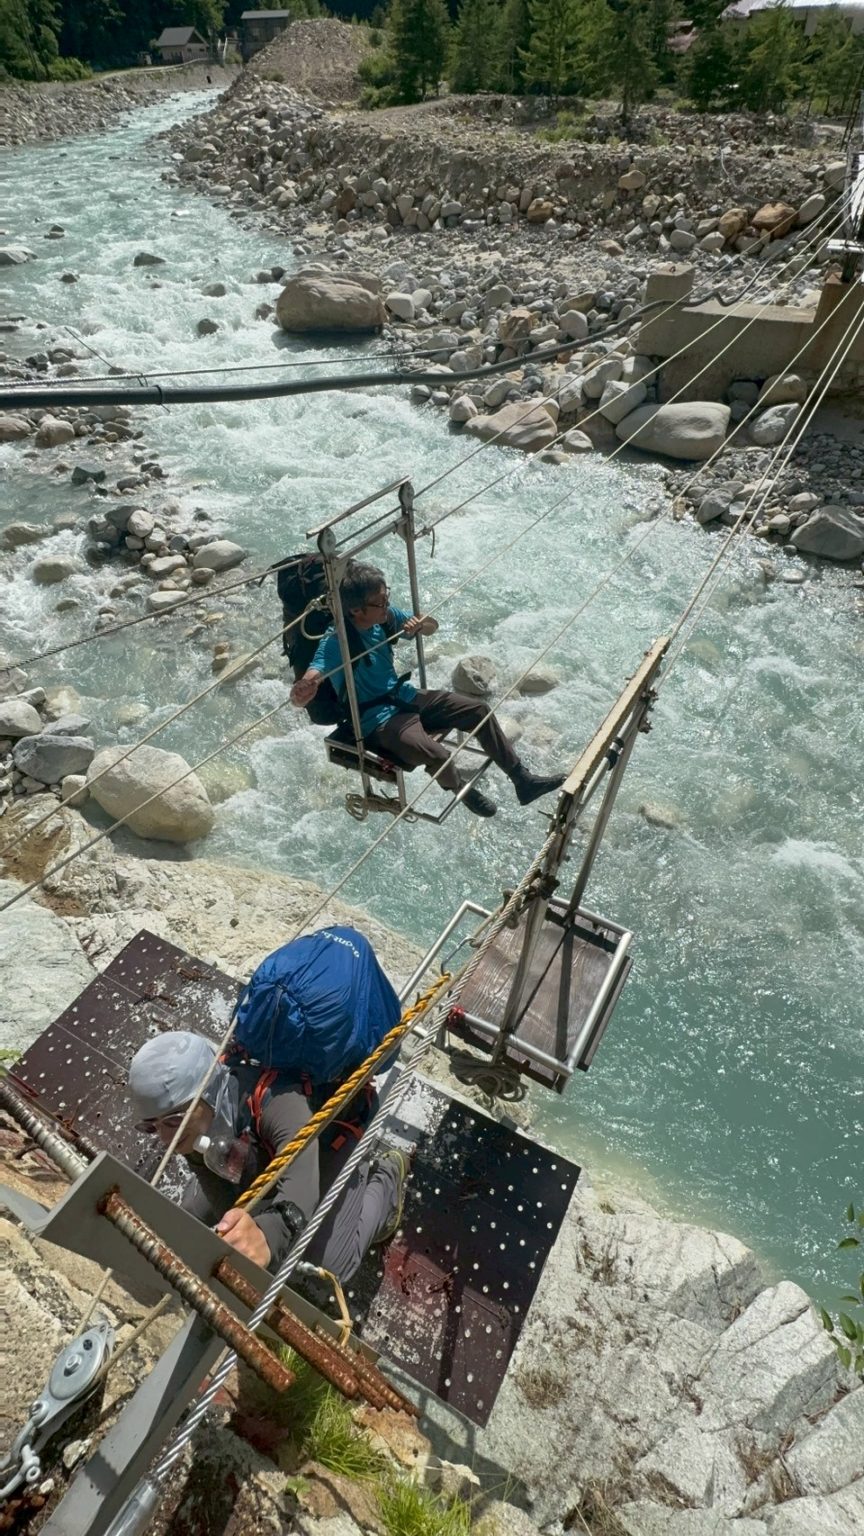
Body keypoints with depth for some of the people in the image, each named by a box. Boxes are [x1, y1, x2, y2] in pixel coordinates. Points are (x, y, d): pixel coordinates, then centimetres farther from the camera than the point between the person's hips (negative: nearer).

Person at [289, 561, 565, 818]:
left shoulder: (385, 615, -6)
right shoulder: (335, 642, -26)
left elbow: (433, 626, 8)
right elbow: (299, 698, -37)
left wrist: (421, 622, -16)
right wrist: (303, 689, -62)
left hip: (406, 697, 8)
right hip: (379, 720, -7)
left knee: (478, 709, 2)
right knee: (438, 756, -30)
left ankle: (523, 781, 15)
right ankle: (463, 791, 8)